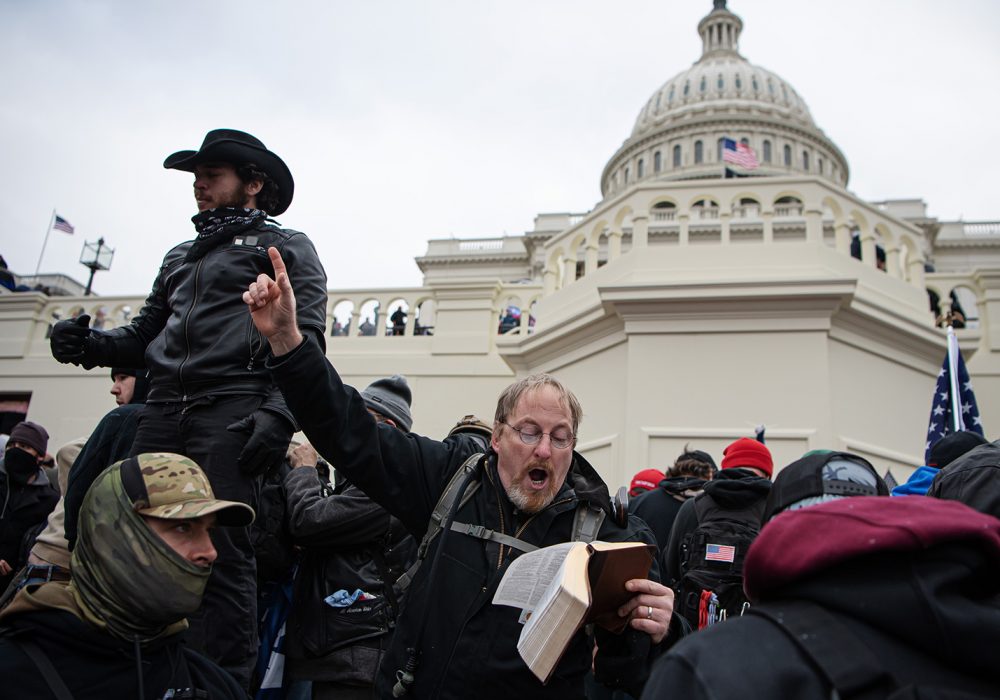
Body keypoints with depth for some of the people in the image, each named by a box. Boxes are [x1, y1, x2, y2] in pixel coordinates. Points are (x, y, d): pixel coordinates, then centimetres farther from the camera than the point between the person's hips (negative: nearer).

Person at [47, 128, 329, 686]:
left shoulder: (286, 248, 11)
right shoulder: (180, 258, 30)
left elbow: (304, 341, -3)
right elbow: (144, 337, 27)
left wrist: (279, 412, -18)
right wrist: (89, 345, 5)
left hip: (231, 413, -6)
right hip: (164, 410, 6)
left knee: (222, 551, -10)